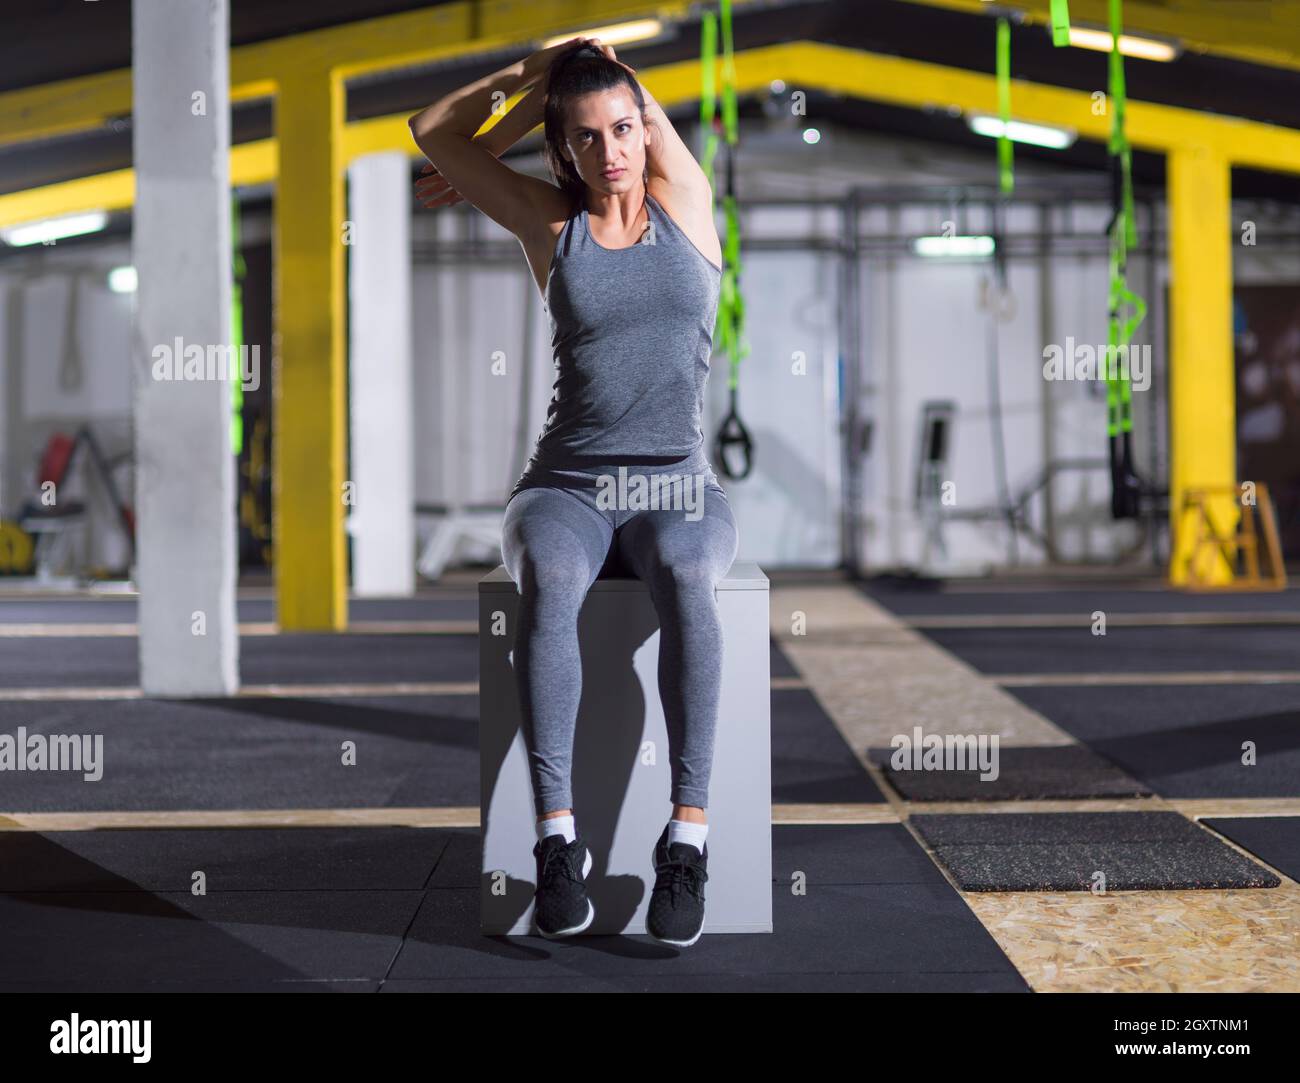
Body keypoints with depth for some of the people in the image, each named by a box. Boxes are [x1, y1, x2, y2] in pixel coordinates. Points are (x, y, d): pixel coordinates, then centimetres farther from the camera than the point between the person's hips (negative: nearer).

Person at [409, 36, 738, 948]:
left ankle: (689, 834, -38)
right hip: (567, 487, 0)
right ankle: (559, 837, -37)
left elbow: (620, 83, 12)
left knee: (684, 580, -36)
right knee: (548, 584, -36)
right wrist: (540, 74, 17)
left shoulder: (685, 198, 8)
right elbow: (434, 130, 15)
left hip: (678, 491, 0)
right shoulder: (554, 223, 9)